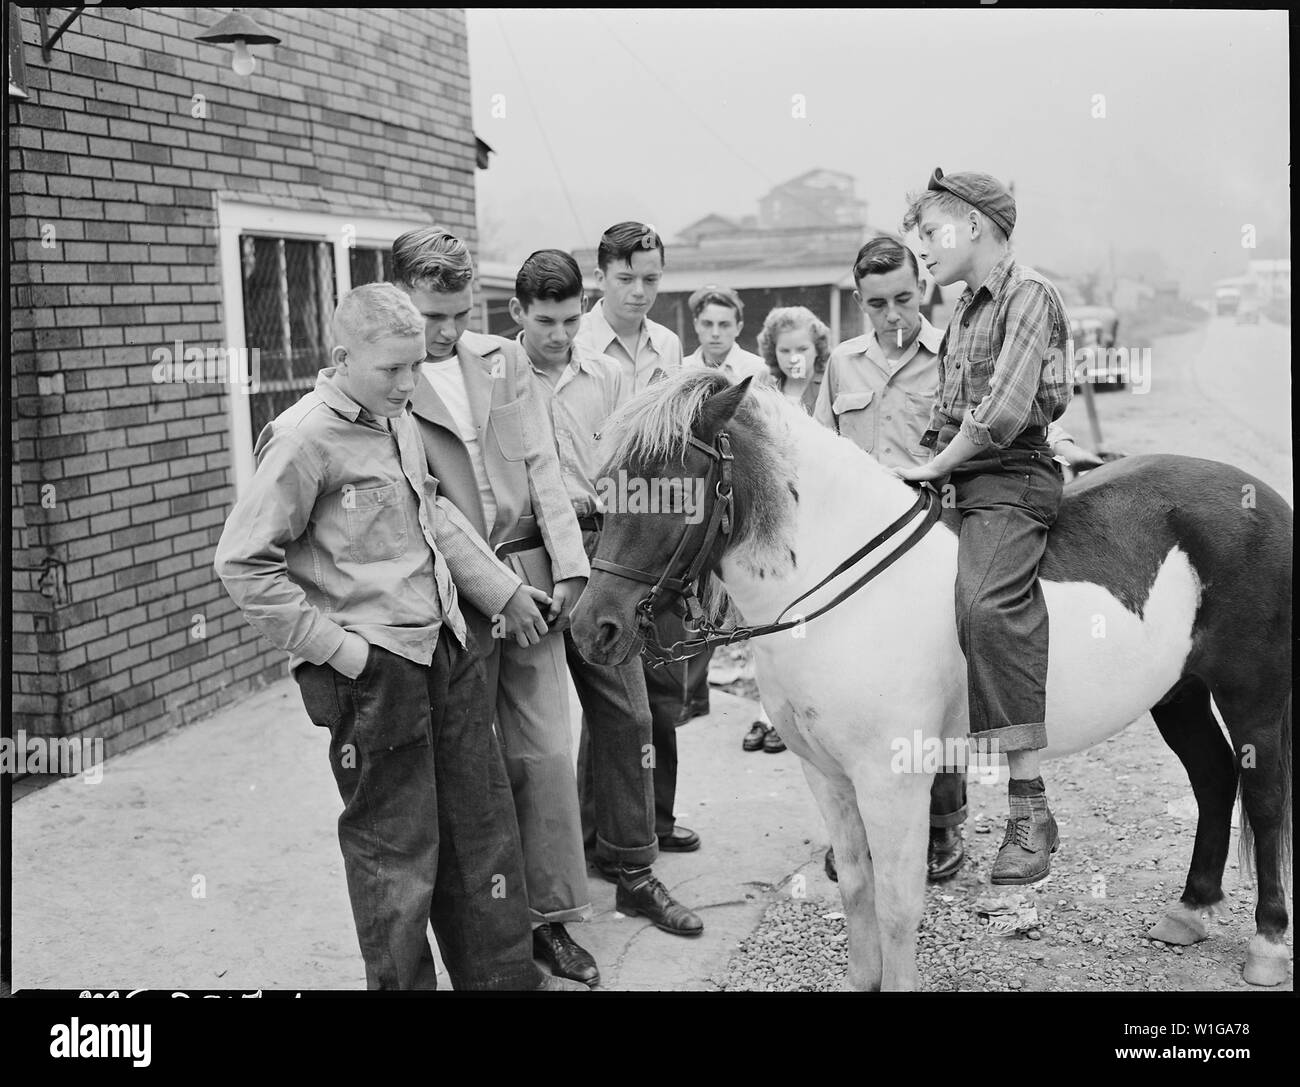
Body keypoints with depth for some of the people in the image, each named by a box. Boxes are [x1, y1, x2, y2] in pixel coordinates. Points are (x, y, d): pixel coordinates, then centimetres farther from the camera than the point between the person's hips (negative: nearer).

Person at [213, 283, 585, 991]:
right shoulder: (304, 439, -15)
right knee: (397, 850, 2)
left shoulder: (396, 420, 11)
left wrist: (500, 589, 24)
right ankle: (402, 983, 20)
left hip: (443, 651, 9)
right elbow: (242, 562, -17)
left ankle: (502, 975, 31)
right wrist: (335, 647, -17)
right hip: (373, 670, -9)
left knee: (482, 819, 16)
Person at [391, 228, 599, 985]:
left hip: (529, 579, 4)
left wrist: (568, 567, 0)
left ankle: (550, 917, 20)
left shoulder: (503, 360, 10)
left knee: (546, 753, 8)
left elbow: (543, 468, 8)